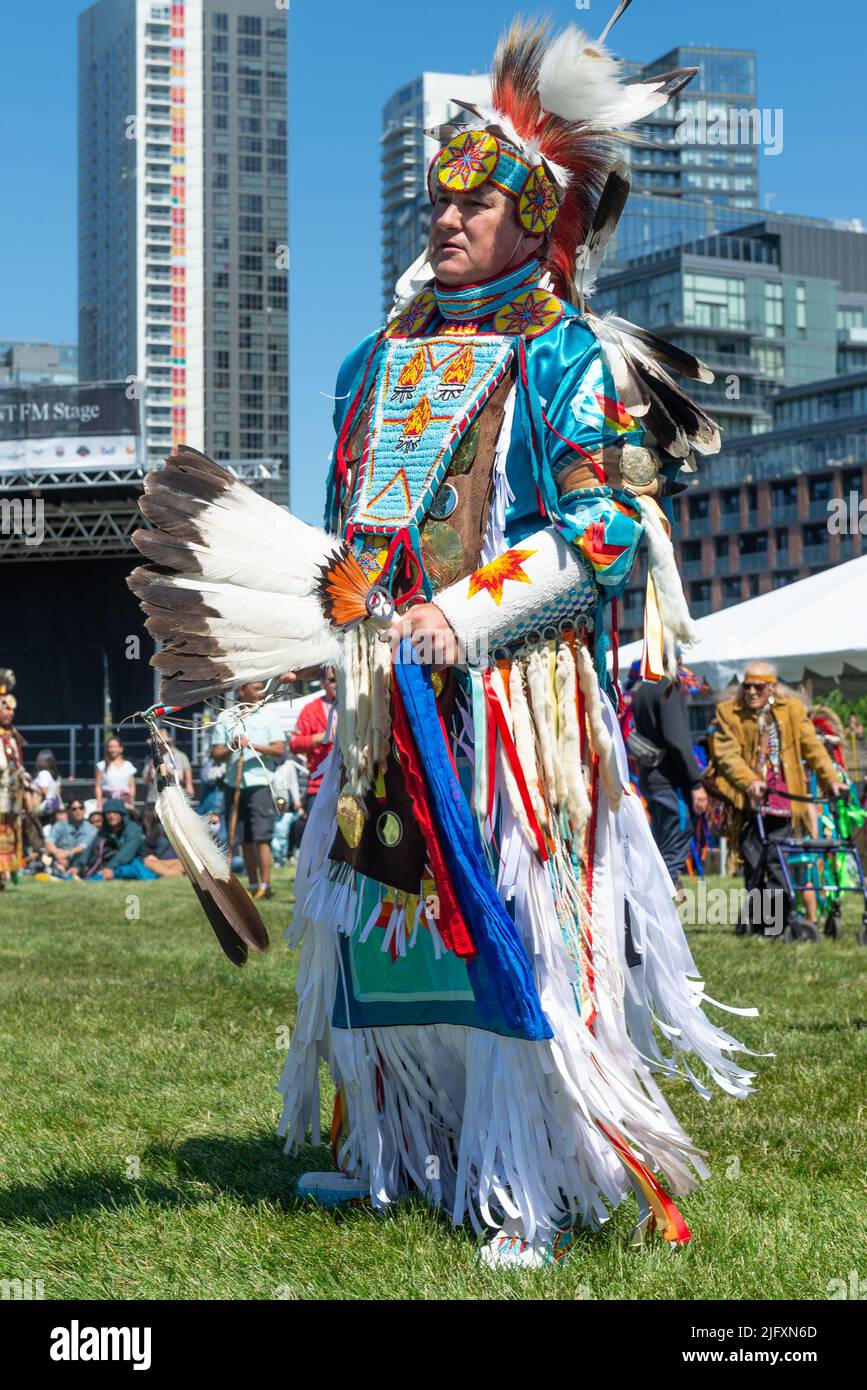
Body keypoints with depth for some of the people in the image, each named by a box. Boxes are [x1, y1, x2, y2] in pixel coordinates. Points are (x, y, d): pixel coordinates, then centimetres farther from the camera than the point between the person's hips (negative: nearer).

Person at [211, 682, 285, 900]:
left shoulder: (268, 717, 5)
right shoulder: (225, 719, 10)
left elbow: (280, 750, -4)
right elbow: (216, 755, 8)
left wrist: (252, 745, -14)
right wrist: (232, 748, -11)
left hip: (260, 785, -3)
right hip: (234, 785, 3)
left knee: (261, 837, -11)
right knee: (245, 840, 7)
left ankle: (265, 885, -12)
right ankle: (253, 886, 13)